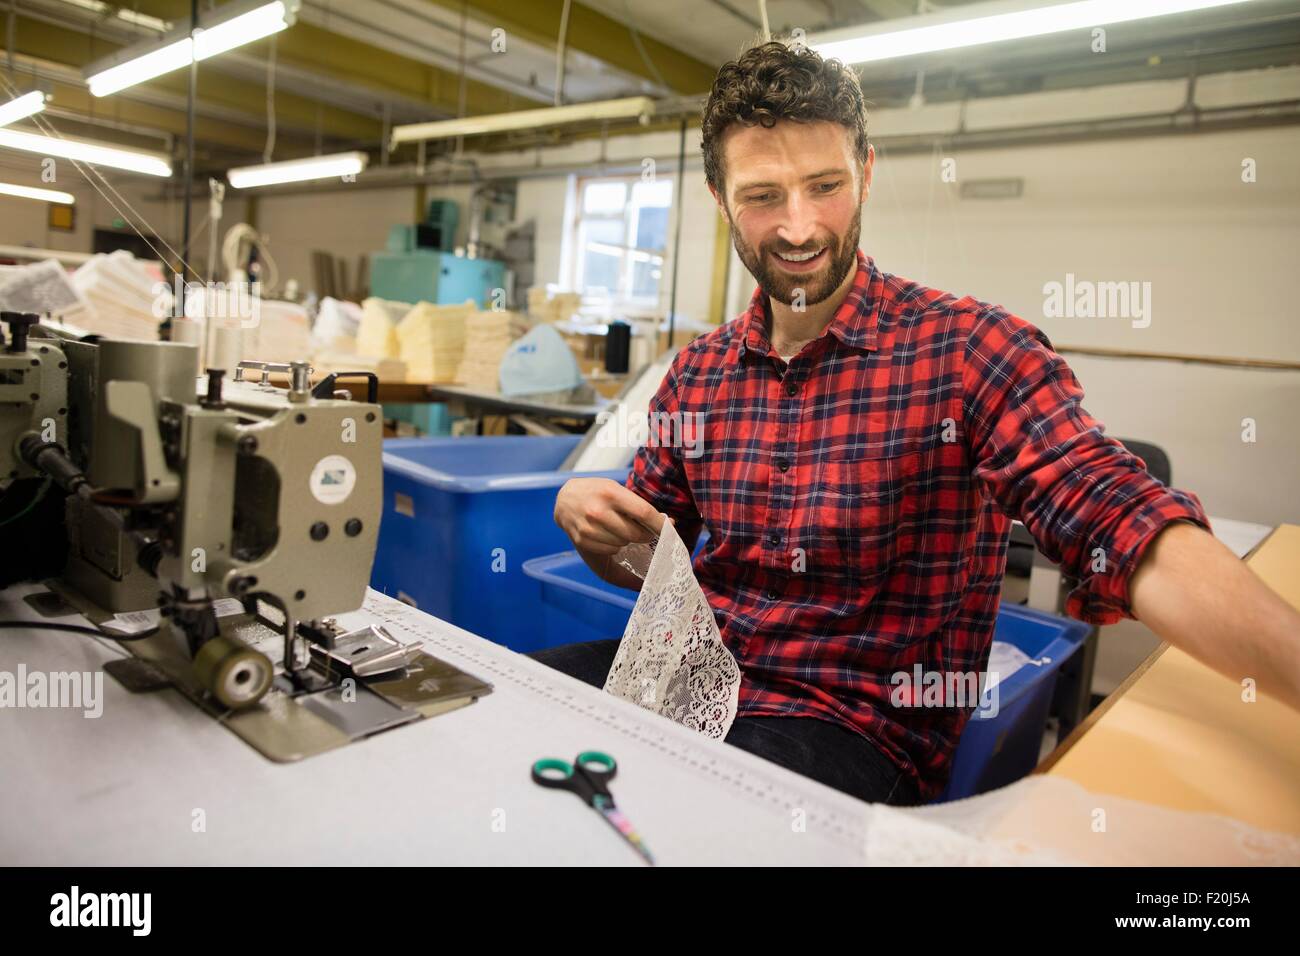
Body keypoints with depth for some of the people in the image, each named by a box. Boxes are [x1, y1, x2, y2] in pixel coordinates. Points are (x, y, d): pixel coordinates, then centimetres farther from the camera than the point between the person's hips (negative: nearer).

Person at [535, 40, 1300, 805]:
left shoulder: (967, 349, -11)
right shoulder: (699, 372, 4)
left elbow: (1129, 525, -24)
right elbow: (640, 563, 11)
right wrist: (584, 516, -10)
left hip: (860, 721, -4)